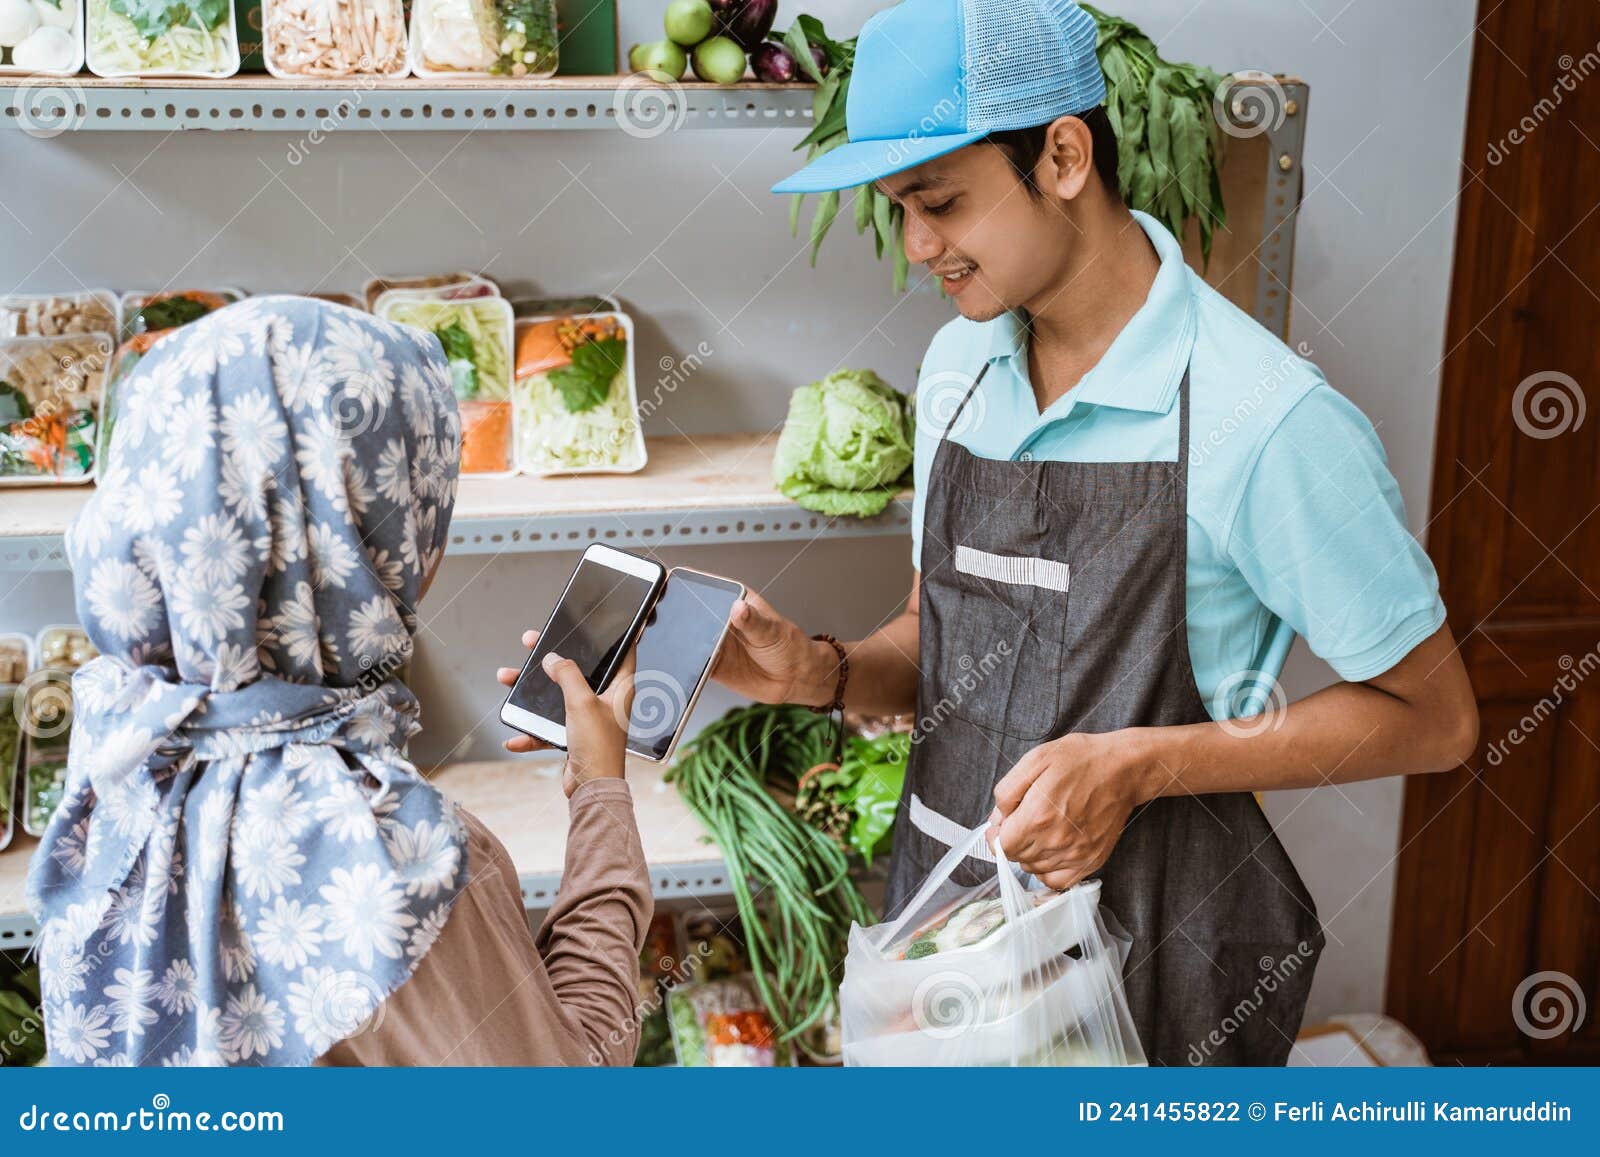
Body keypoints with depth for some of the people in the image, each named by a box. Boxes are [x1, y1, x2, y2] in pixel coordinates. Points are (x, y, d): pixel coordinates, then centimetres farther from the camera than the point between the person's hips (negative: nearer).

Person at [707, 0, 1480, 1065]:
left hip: (1154, 942, -6)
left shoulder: (1267, 420, -20)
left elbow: (1432, 718, -12)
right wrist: (822, 671, -9)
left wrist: (1141, 765, -21)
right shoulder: (959, 365, 3)